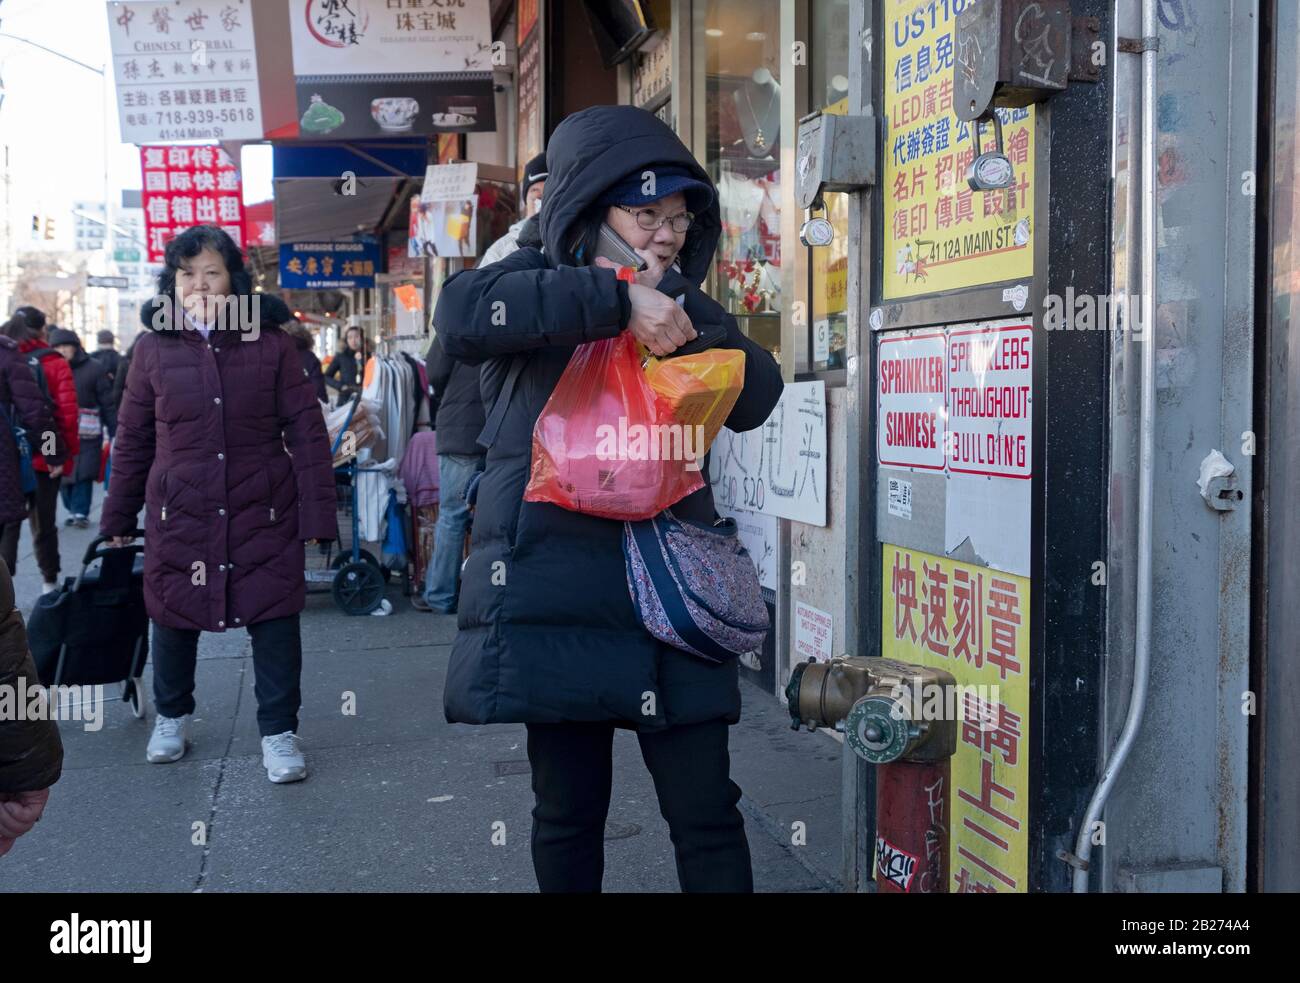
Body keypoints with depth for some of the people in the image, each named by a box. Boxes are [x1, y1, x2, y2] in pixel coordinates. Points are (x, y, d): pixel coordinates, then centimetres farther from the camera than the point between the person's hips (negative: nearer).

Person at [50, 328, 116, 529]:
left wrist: (114, 432, -5)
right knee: (62, 474, 5)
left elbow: (108, 403, -2)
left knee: (83, 474, -4)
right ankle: (72, 510, 18)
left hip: (87, 433, -3)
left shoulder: (93, 368, -2)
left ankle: (80, 512, 6)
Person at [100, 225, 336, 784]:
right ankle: (171, 717, 37)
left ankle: (279, 732, 16)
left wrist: (317, 512, -7)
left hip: (264, 512, -1)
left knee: (275, 619, 1)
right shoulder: (153, 348, 2)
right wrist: (118, 518, 11)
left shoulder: (271, 345, -2)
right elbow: (132, 440, 9)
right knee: (174, 618, 13)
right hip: (178, 513, 2)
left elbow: (306, 432, -2)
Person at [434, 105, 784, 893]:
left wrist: (681, 307, -13)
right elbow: (462, 312, -21)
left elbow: (757, 398, 2)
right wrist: (617, 299, -25)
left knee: (706, 810, 1)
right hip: (557, 595, -2)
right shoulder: (541, 284, 3)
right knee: (569, 812, 9)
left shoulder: (680, 311, 14)